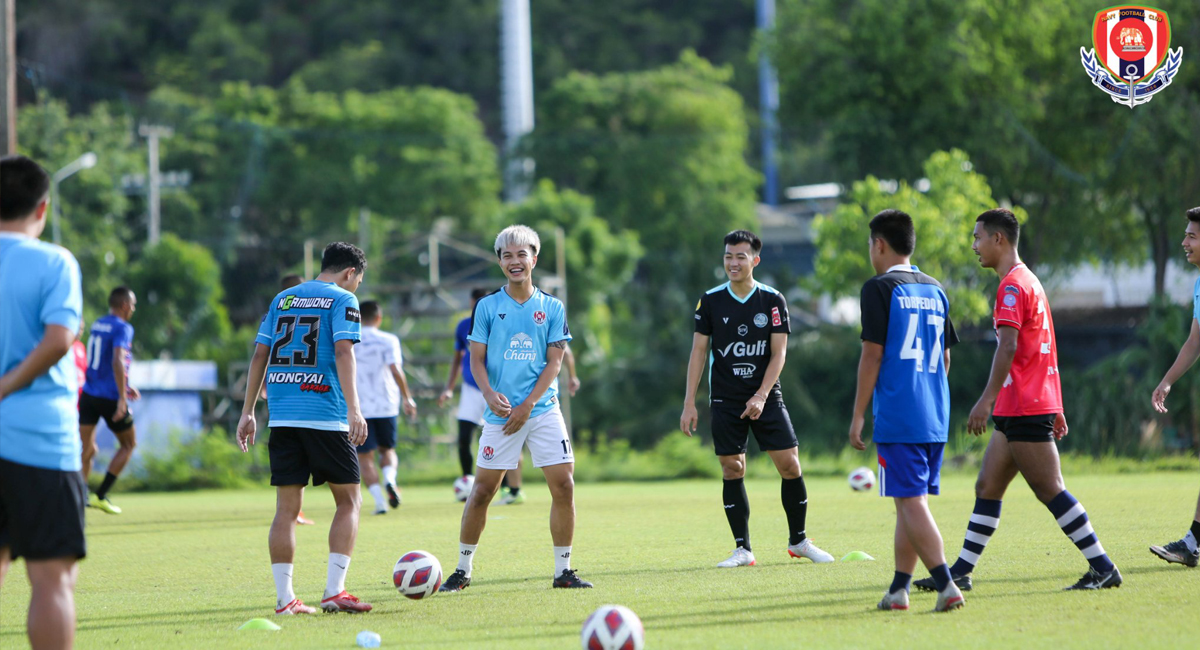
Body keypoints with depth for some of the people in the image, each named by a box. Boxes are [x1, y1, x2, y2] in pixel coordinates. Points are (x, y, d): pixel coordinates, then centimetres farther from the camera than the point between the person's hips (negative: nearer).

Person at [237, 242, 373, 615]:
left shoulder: (282, 300, 17)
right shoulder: (342, 300, 1)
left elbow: (260, 354, 14)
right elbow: (343, 351, -12)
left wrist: (248, 412, 16)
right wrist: (354, 409, -19)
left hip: (282, 416, 5)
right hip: (325, 414, -5)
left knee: (287, 507, 6)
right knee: (349, 501, 6)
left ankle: (284, 598, 0)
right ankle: (334, 591, -4)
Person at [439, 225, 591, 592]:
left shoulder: (552, 308, 5)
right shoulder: (487, 306, 4)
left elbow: (554, 361, 1)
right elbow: (477, 359, 4)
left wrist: (528, 405, -10)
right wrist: (490, 395, -15)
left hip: (542, 409, 1)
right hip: (500, 413, -1)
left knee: (564, 484, -7)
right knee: (483, 489, -1)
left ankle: (563, 571, 4)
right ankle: (462, 570, 12)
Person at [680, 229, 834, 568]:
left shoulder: (773, 301, -2)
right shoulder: (711, 301, 1)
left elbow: (778, 353, -4)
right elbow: (698, 351, 3)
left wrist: (761, 396, -16)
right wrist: (689, 403, -2)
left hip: (766, 397, 0)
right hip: (725, 399, 0)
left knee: (790, 465, -5)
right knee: (732, 470, -3)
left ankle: (798, 541, 11)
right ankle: (742, 549, 4)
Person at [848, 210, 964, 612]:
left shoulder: (879, 289, -7)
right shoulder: (935, 291, 14)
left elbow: (872, 355, -10)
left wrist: (858, 415, -5)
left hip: (897, 418, -7)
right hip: (934, 419, 7)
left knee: (911, 502, -8)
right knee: (910, 503, 13)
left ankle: (946, 584, -19)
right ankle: (899, 590, 16)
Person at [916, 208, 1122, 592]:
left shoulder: (1013, 286, -12)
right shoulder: (1030, 281, 19)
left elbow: (1008, 347, -24)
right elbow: (1043, 350, 22)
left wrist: (987, 400, -28)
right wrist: (1056, 410, 24)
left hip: (1024, 412, -10)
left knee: (1050, 491, -8)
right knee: (987, 488, 10)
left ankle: (1103, 568, -7)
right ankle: (960, 573, 12)